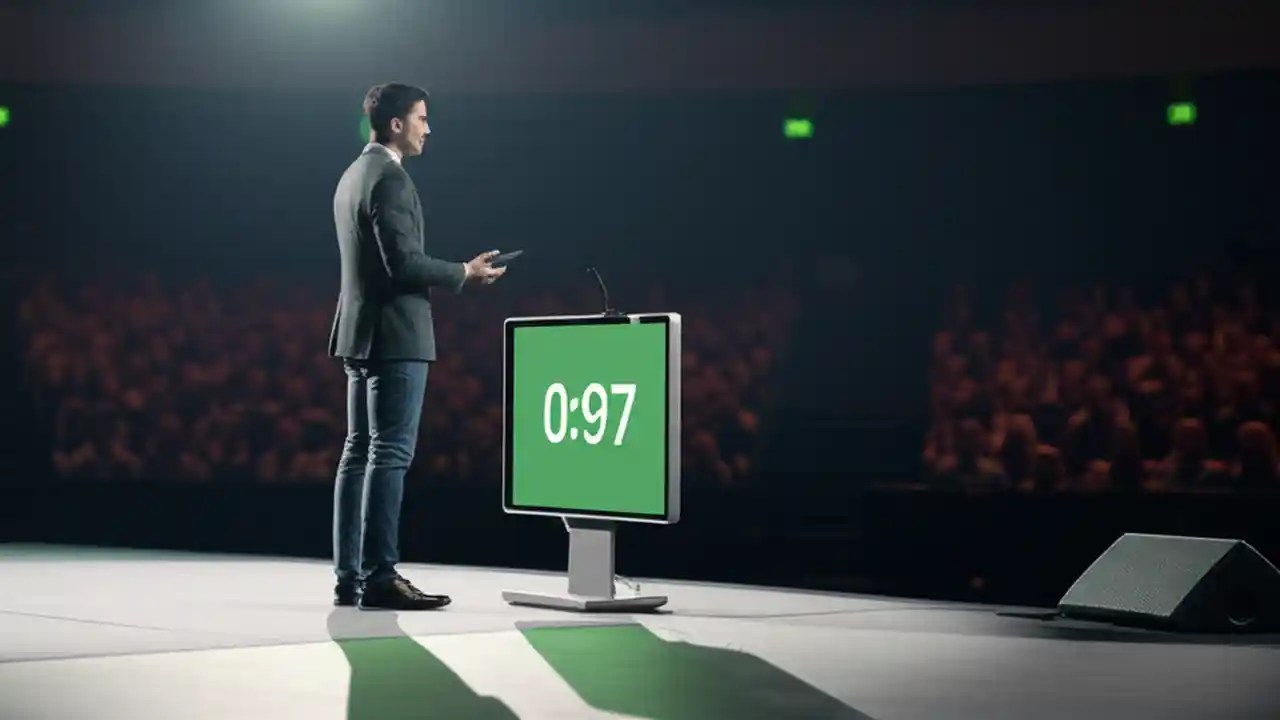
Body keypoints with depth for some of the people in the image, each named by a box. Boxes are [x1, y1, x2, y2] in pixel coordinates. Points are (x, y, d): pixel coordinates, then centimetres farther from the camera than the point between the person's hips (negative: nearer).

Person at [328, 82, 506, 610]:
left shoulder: (353, 175, 16)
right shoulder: (389, 178, -14)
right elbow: (404, 263, -21)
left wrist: (452, 272, 22)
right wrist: (464, 274, -8)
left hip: (360, 333, 10)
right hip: (394, 335, -10)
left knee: (360, 452, 9)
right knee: (390, 455, -9)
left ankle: (350, 577, 11)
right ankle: (379, 578, -9)